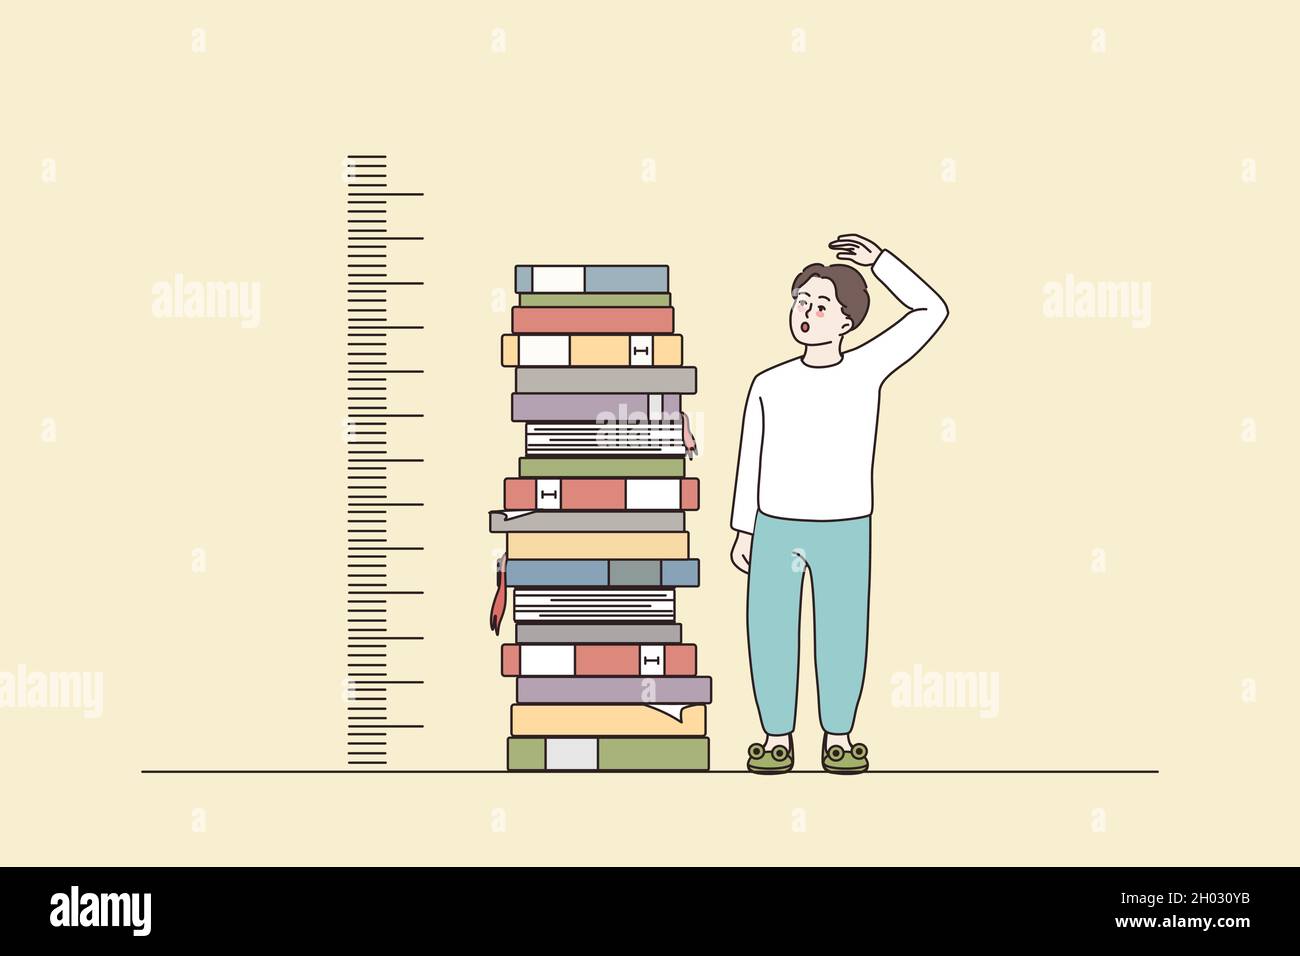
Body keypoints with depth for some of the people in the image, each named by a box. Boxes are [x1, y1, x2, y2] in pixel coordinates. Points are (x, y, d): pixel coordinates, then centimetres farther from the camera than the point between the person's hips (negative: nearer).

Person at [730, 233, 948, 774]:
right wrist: (743, 531, 7)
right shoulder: (769, 385, 0)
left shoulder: (866, 368, -3)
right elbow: (751, 461, 7)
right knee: (770, 636, 2)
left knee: (842, 636, 4)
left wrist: (879, 260, -10)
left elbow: (931, 312, -6)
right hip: (776, 531, 1)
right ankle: (777, 738, 16)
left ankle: (839, 738, 20)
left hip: (845, 534, -1)